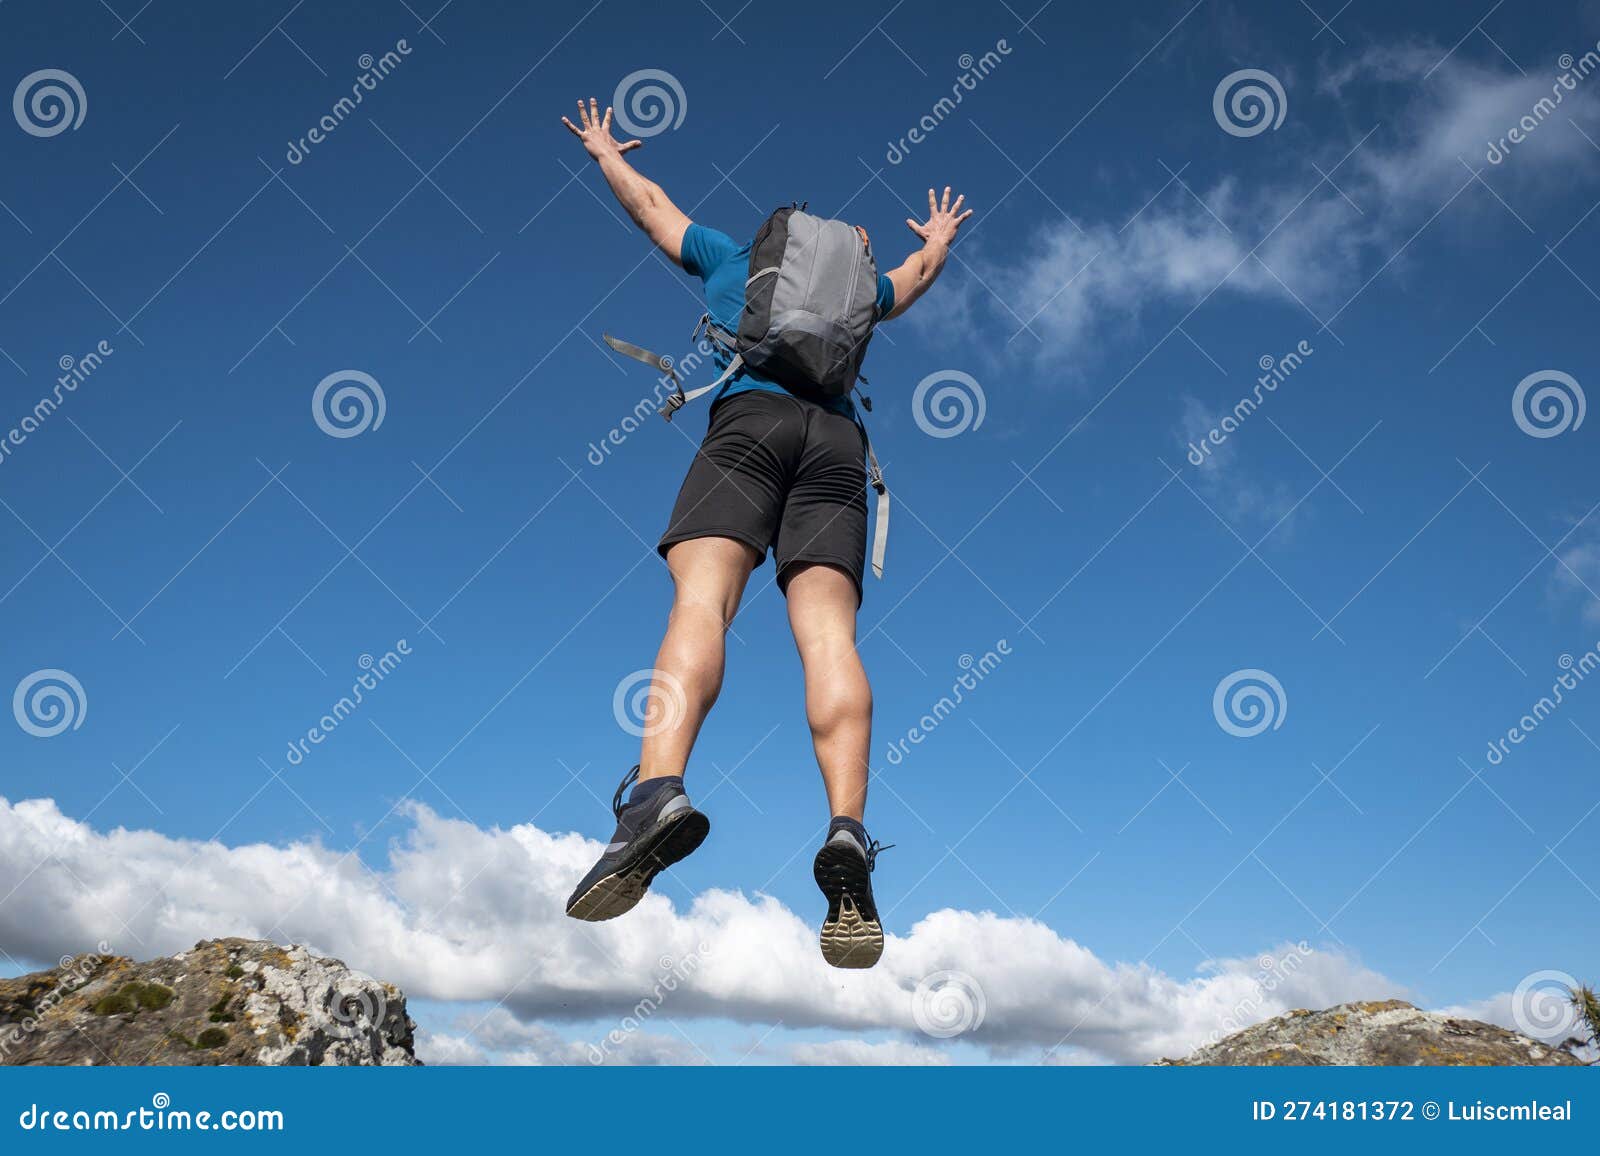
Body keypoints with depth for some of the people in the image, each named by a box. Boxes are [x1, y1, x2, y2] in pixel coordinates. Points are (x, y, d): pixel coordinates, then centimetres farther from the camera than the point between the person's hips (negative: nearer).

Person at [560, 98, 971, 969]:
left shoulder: (729, 258, 32)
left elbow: (648, 203, 48)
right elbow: (920, 270, 58)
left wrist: (603, 149, 67)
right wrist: (939, 238, 80)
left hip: (750, 418, -2)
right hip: (839, 437, 2)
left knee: (700, 597, -22)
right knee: (827, 629, -15)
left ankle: (659, 787, -48)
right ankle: (847, 828, -37)